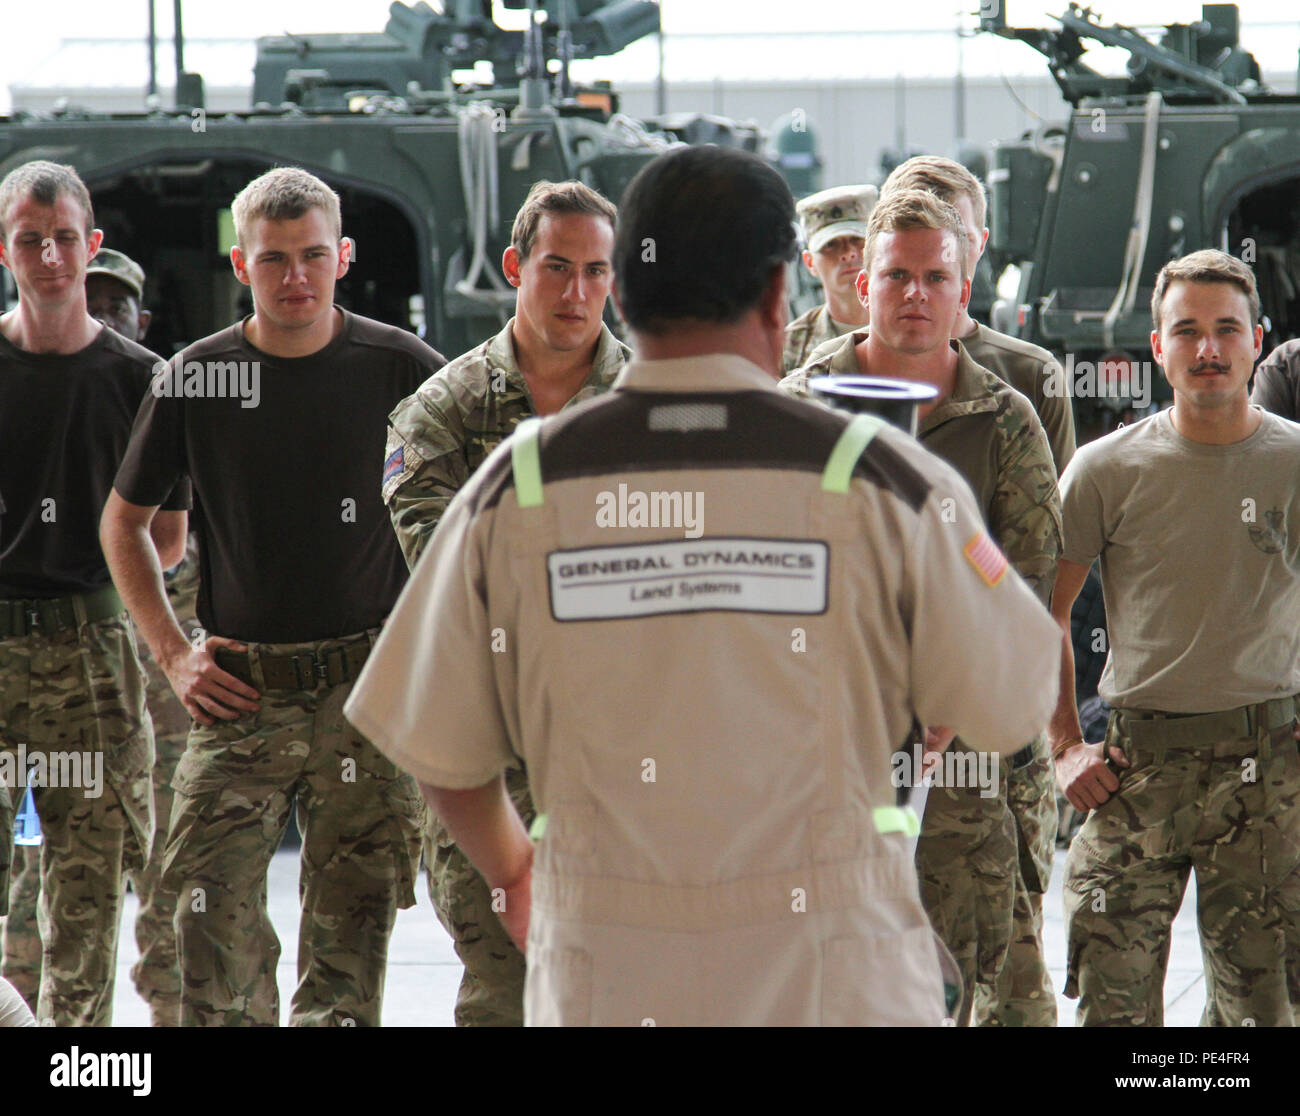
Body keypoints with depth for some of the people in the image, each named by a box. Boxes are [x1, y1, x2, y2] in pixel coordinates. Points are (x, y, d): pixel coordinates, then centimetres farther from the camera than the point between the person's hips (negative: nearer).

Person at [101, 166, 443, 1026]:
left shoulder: (397, 367, 0)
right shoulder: (194, 381, 3)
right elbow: (124, 521, 16)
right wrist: (172, 651, 5)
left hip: (366, 683, -1)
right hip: (239, 688, 1)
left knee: (351, 934, 1)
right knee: (213, 927, -8)